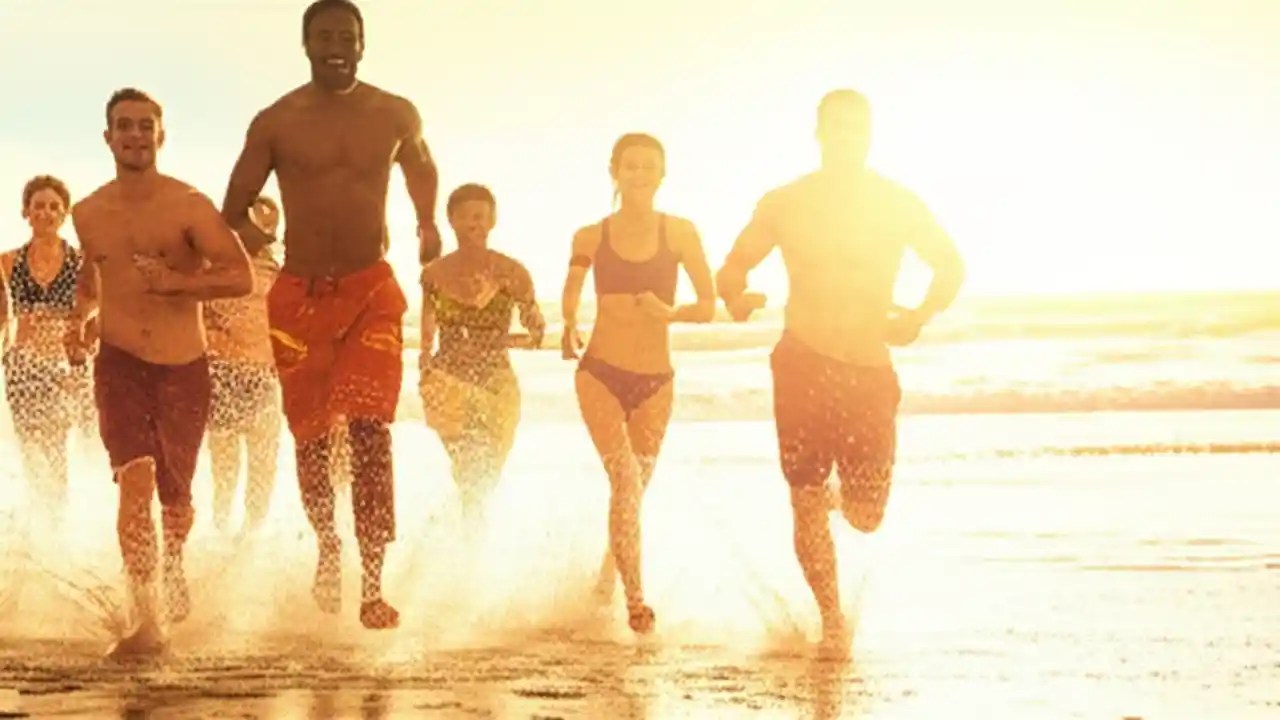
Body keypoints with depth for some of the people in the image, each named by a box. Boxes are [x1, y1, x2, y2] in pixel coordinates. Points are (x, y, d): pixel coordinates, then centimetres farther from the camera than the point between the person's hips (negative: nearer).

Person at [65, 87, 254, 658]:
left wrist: (176, 281, -22)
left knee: (175, 496, 12)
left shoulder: (189, 207, -8)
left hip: (183, 365, -1)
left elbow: (242, 277, -13)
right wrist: (80, 316, 7)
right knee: (135, 478, -18)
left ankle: (173, 568, 47)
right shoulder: (87, 214, 5)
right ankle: (146, 621, -20)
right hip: (120, 363, 1)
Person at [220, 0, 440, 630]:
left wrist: (427, 225, 21)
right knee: (310, 434, 9)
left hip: (371, 291, 0)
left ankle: (373, 586, -16)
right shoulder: (276, 122, -1)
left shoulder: (396, 116, 4)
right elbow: (233, 205, 3)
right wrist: (248, 234, -15)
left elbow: (420, 166, 27)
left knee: (370, 429, -15)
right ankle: (326, 546, 38)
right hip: (300, 294, 1)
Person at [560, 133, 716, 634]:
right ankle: (635, 601, -17)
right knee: (625, 480, -17)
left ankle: (607, 580, 40)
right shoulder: (591, 237, 0)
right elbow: (573, 290, 19)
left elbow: (708, 307, -2)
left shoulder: (679, 234, -2)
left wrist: (668, 313, -18)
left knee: (633, 489, 13)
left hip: (655, 382, 1)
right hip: (600, 374, -1)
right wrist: (569, 326, 5)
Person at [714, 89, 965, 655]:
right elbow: (734, 266, 9)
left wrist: (920, 315, -7)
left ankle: (847, 494, 39)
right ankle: (832, 620, 14)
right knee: (806, 505, -3)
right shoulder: (784, 204, 2)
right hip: (803, 364, 0)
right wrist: (736, 298, -15)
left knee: (866, 515, 1)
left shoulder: (898, 205, 2)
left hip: (870, 369, 1)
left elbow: (950, 267, 13)